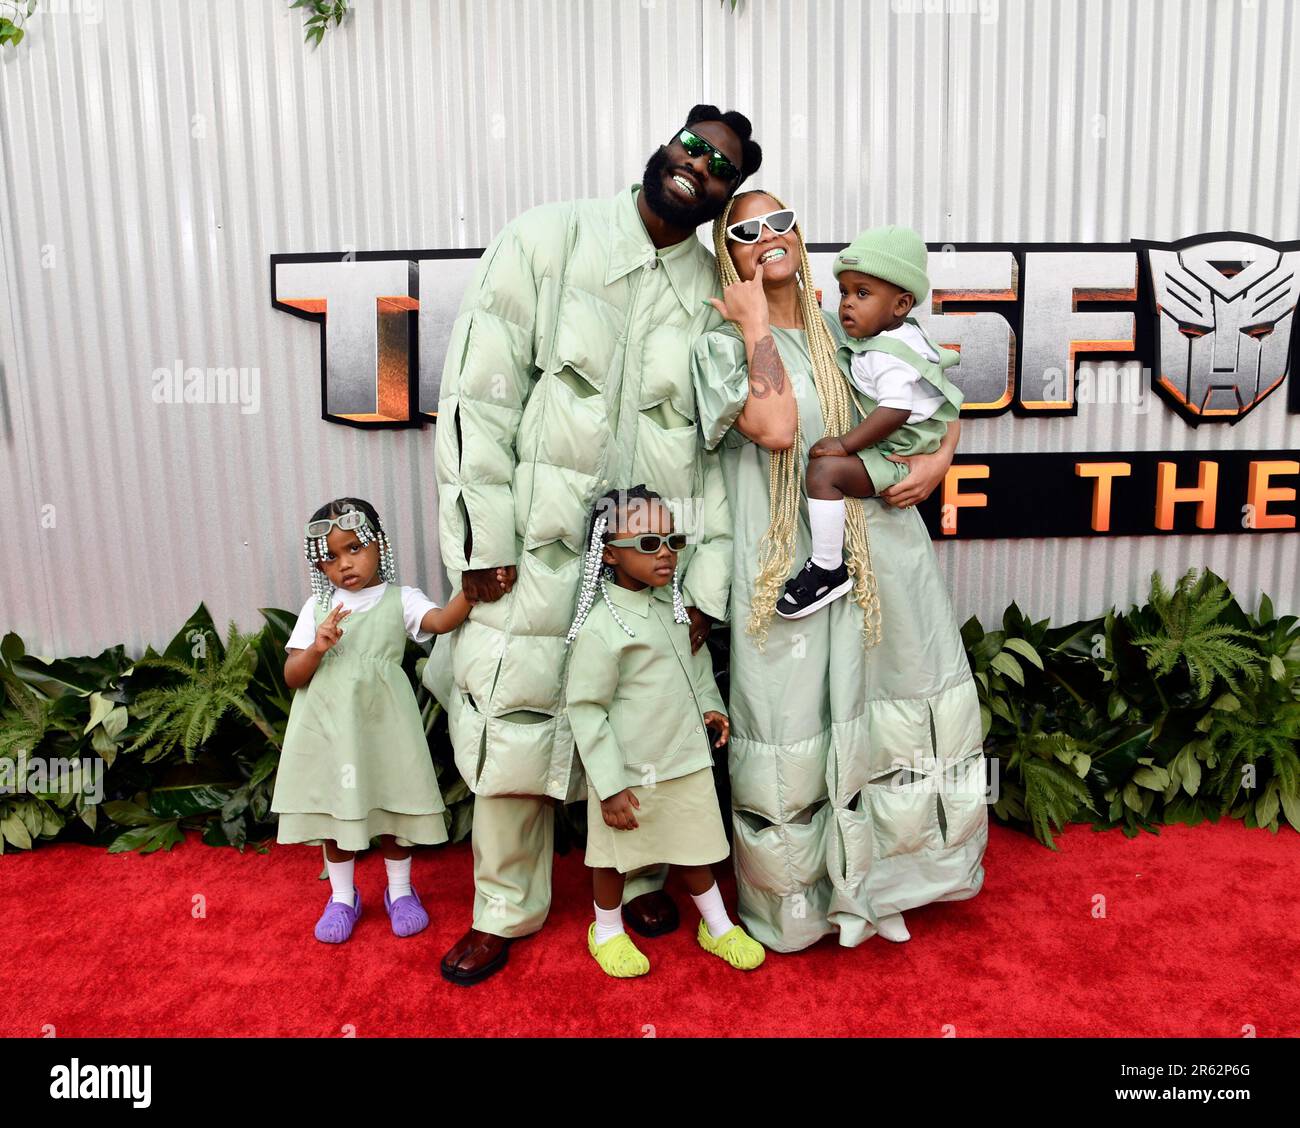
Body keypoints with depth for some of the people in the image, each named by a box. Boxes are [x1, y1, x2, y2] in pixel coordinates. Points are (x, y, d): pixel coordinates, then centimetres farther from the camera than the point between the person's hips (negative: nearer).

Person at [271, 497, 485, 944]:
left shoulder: (401, 600, -2)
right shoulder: (317, 608, 4)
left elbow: (442, 620, -24)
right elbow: (292, 677, 1)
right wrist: (317, 648, -18)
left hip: (383, 724, -2)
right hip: (328, 727, 2)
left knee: (393, 807, 11)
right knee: (334, 808, 13)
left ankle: (400, 892, 33)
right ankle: (342, 898, 34)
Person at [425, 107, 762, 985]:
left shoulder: (720, 295, 7)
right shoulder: (548, 240, 0)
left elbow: (721, 446, 5)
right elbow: (478, 392, -4)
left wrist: (706, 584, 0)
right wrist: (484, 540, -9)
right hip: (539, 547, -1)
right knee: (513, 725, 6)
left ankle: (643, 880, 39)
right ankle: (506, 912, 30)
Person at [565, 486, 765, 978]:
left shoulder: (673, 604, 1)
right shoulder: (601, 626, -21)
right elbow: (585, 710, -18)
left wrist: (710, 704, 3)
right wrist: (610, 785, -17)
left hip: (687, 759, 6)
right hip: (631, 771, -6)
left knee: (695, 844, 21)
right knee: (615, 854, 15)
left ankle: (718, 927, 41)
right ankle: (607, 932, 39)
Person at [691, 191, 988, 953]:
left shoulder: (849, 336, 13)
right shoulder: (724, 346, -2)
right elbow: (775, 428, -21)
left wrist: (939, 460, 0)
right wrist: (756, 326, -12)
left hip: (881, 545, 5)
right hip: (789, 565, -5)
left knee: (909, 709, 10)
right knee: (797, 728, 2)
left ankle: (893, 872, 33)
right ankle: (800, 898, 25)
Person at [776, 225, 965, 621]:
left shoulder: (888, 355, -22)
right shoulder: (901, 336, 10)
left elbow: (895, 410, -33)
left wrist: (845, 443, -30)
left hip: (896, 457, -12)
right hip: (891, 450, 12)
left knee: (824, 470, -27)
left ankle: (828, 570, -22)